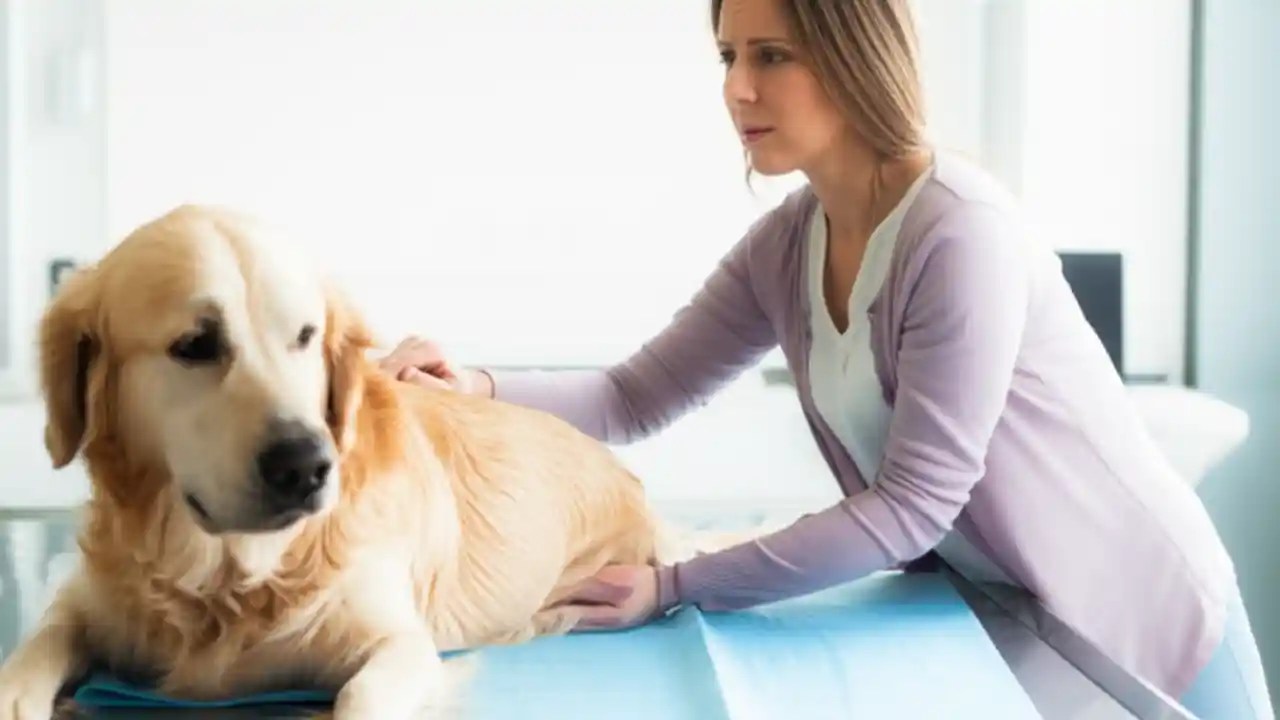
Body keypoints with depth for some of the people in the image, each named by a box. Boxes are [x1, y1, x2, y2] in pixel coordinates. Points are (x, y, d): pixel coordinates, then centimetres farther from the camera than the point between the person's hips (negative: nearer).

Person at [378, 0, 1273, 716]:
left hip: (1139, 624, -6)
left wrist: (675, 587, -27)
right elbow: (635, 399, -2)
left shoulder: (960, 233, -28)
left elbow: (913, 503, -27)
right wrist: (479, 389, -21)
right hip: (999, 619, 7)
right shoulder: (784, 244, -4)